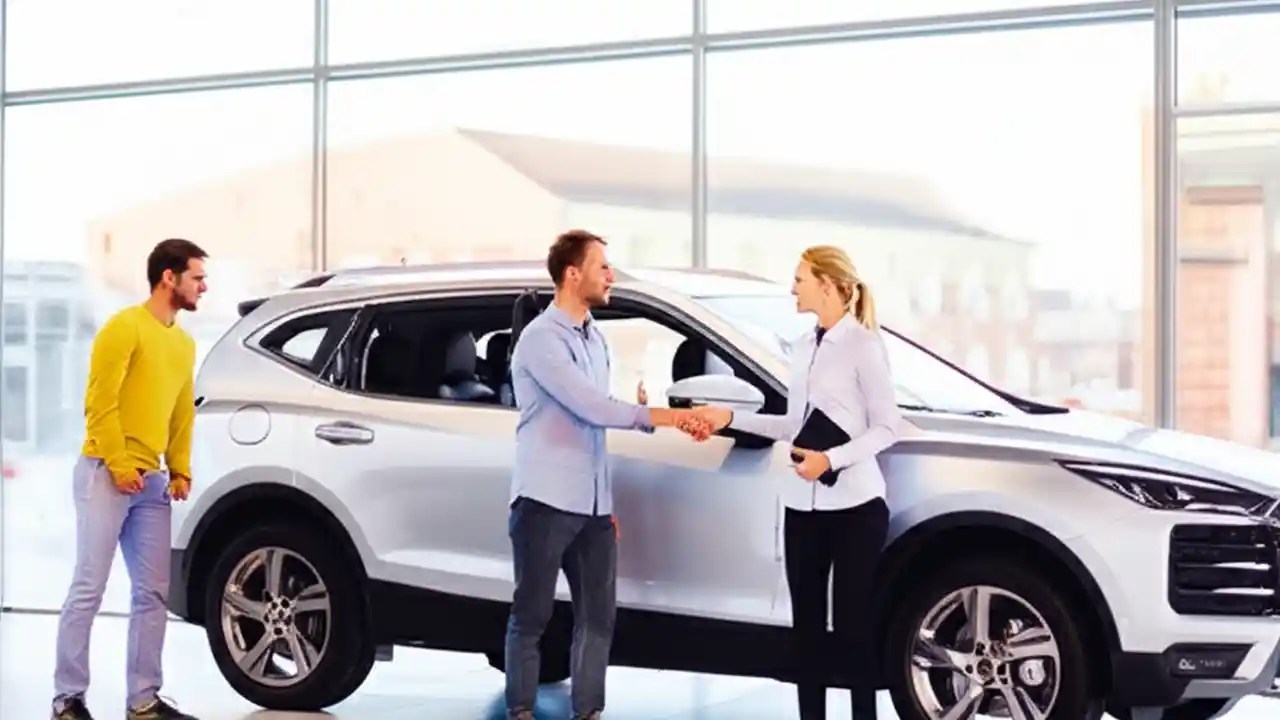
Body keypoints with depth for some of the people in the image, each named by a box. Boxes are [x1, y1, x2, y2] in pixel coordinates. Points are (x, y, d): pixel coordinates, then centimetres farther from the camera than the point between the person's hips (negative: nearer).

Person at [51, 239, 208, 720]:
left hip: (152, 481, 8)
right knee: (89, 589, -6)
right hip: (106, 473, -8)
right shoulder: (125, 327, -7)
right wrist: (118, 465, -15)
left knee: (153, 594, 5)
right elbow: (100, 402, -12)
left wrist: (180, 470, 8)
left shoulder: (184, 344, 17)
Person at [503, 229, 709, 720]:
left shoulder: (594, 338, 16)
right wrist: (659, 416, -15)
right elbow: (590, 407, -19)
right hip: (546, 501, -7)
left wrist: (608, 501, 16)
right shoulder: (542, 338, -11)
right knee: (532, 614, 0)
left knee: (597, 616, 6)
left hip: (592, 505, 7)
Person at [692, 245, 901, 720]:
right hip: (803, 505, 7)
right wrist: (731, 418, 9)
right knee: (807, 623, 9)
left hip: (854, 504, -7)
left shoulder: (862, 345, -9)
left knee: (853, 623, 0)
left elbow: (887, 427, -10)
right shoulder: (804, 347, 12)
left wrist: (831, 458, -20)